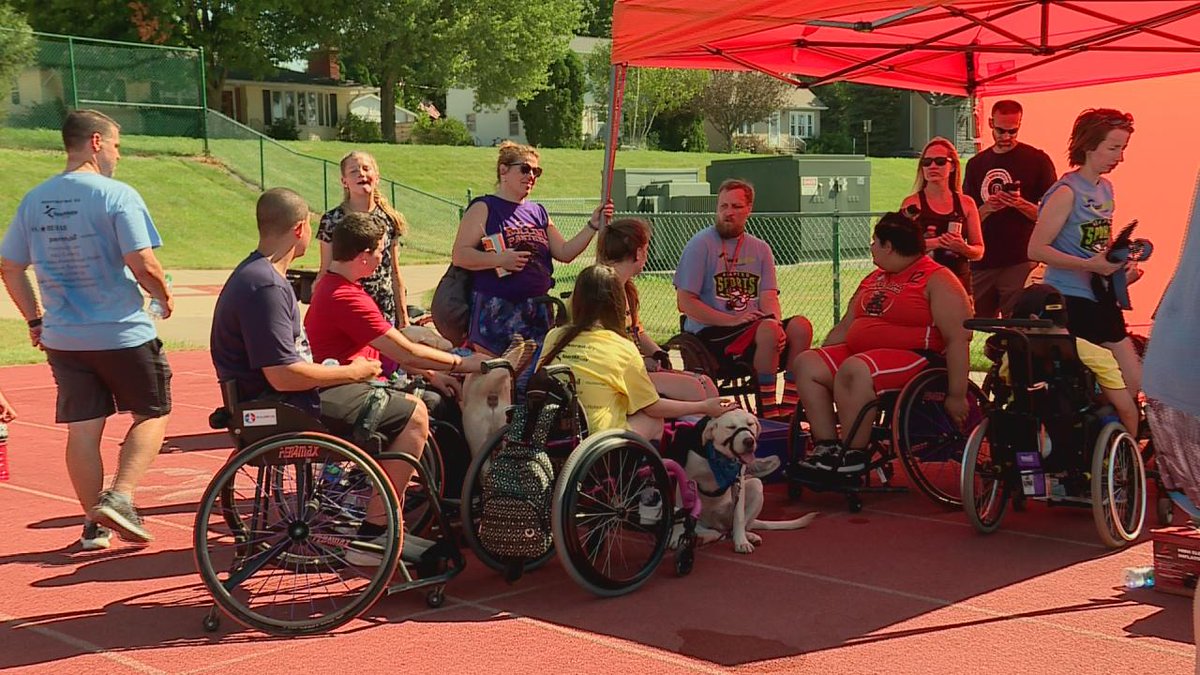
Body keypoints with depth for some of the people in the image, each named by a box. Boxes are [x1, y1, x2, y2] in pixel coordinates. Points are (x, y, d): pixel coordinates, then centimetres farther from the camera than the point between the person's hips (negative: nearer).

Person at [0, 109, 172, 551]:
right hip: (123, 333, -5)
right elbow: (143, 265, -19)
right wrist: (165, 297, 0)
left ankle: (94, 524, 16)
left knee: (82, 428, 10)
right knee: (152, 414, 11)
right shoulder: (117, 195, -13)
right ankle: (120, 497, -4)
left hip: (63, 338, 5)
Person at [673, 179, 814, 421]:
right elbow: (685, 302, -8)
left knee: (801, 326, -20)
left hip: (751, 328, 6)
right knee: (767, 330, -32)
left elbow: (769, 297, 5)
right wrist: (732, 320, -17)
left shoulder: (760, 249, 16)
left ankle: (787, 411, -17)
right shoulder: (701, 244, -1)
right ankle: (766, 414, -25)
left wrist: (776, 323, -19)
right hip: (709, 334, -5)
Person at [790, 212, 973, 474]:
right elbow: (845, 326, 25)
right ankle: (826, 446, -14)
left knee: (853, 371, -35)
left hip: (916, 359, -9)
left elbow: (958, 339, -15)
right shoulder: (874, 279, 21)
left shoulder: (936, 281, -7)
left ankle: (853, 456, -25)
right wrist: (821, 358, 14)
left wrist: (957, 396, -20)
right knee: (806, 363, -8)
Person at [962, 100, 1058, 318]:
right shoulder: (976, 164, 15)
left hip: (1020, 264, -4)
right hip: (981, 264, 4)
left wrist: (1021, 204, -18)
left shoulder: (1037, 160, 2)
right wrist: (986, 209, -7)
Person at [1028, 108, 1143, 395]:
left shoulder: (1105, 188, 12)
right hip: (1070, 300, -8)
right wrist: (1090, 265, -26)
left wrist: (1123, 265, 5)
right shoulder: (1067, 192, -13)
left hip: (1101, 299, 8)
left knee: (1132, 382, 5)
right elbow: (1036, 249, -18)